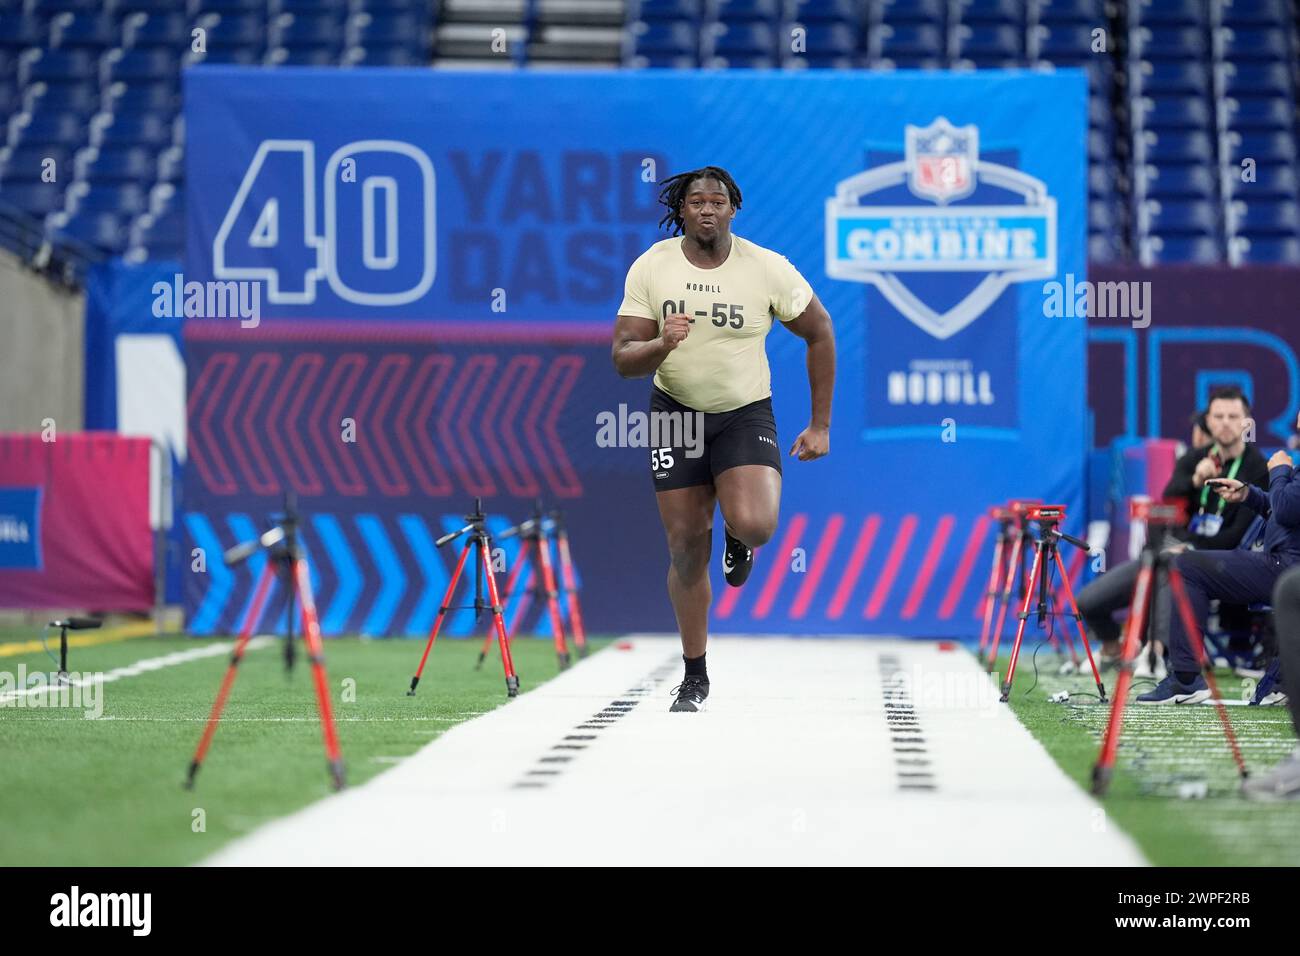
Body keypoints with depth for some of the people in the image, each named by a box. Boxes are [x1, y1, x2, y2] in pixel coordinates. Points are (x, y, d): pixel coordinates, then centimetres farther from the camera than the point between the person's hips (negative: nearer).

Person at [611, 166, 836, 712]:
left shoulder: (768, 269, -11)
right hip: (676, 414, 2)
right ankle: (694, 677, 18)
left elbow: (819, 334, 2)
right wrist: (660, 346, -31)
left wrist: (820, 425, 3)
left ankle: (739, 536, 14)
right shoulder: (650, 268, -8)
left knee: (753, 525, -27)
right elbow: (623, 360, -8)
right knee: (686, 548, 3)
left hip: (746, 415, -1)